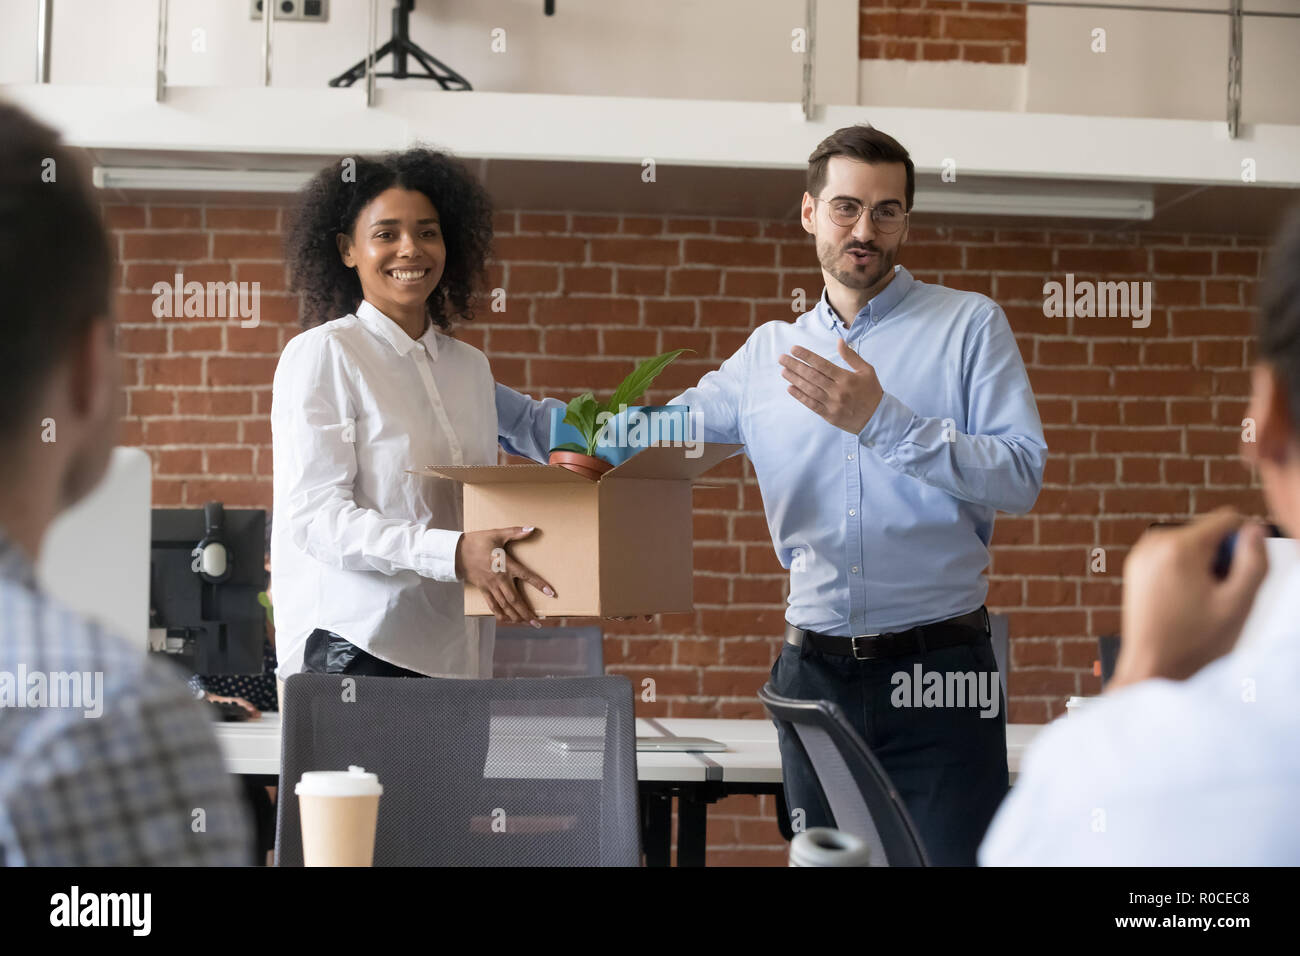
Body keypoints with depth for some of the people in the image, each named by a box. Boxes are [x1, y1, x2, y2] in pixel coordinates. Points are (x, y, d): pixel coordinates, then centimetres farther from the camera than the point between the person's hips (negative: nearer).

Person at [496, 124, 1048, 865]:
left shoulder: (970, 324, 2)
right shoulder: (769, 353, 13)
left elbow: (1021, 476, -8)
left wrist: (882, 420, -18)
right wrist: (476, 394, 13)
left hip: (938, 669, -3)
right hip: (815, 669, 4)